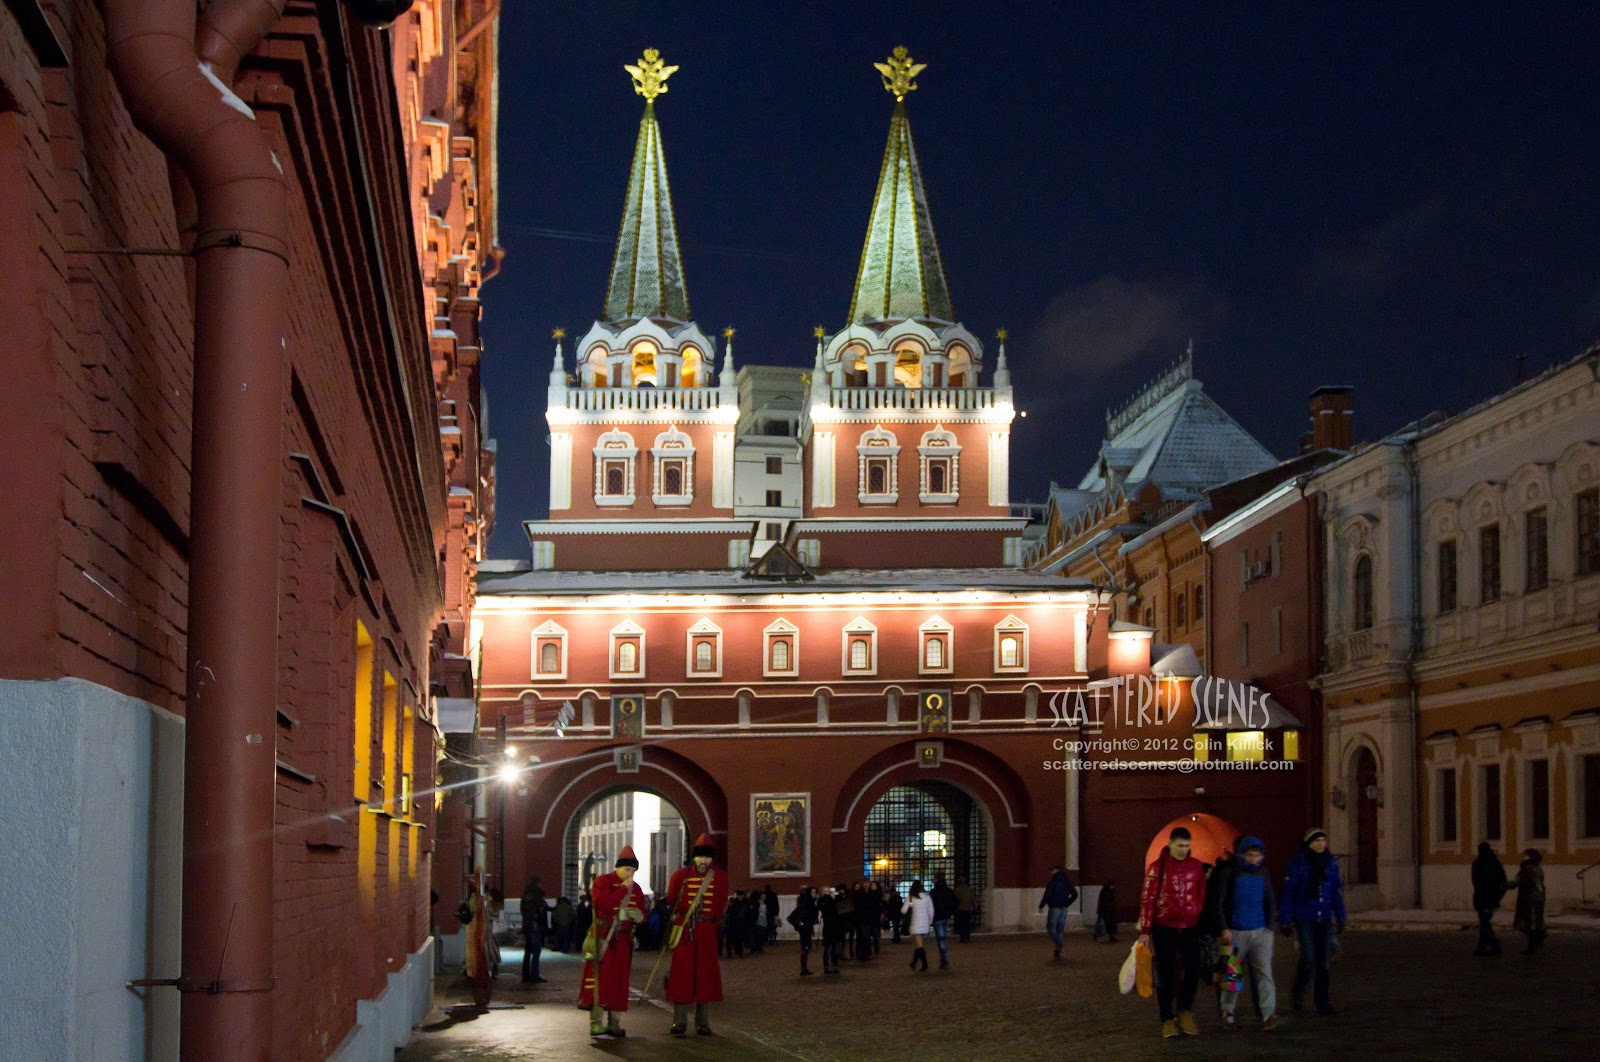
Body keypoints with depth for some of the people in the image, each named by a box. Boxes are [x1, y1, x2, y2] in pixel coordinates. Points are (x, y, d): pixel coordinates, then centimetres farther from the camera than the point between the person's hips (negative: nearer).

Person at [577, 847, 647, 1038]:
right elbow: (602, 904, -22)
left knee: (619, 982, 4)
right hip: (602, 938, -5)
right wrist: (623, 889, -18)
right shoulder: (602, 882, -4)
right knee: (599, 979, -9)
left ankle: (613, 1023, 8)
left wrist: (637, 914, -9)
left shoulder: (635, 888, 13)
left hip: (623, 940, 5)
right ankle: (596, 1023, -8)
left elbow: (642, 916, 15)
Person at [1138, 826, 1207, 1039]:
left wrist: (1202, 922, 9)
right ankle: (1167, 1020, 10)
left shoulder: (1196, 866, 5)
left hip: (1190, 927, 2)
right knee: (1165, 974, 3)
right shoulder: (1157, 867, -4)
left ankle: (1185, 1012, 15)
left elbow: (1201, 896, 11)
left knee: (1193, 969, -5)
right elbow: (1147, 899, -5)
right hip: (1164, 928, -2)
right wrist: (1145, 931, -7)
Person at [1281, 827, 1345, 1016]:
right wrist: (1286, 920, -8)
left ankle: (1322, 1002, 12)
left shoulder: (1331, 863, 7)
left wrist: (1340, 917, 14)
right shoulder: (1298, 863, -7)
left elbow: (1336, 892, 15)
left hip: (1324, 919, 4)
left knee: (1324, 961, 4)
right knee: (1309, 959, -11)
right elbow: (1288, 892, -5)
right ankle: (1298, 993, 13)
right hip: (1304, 919, -4)